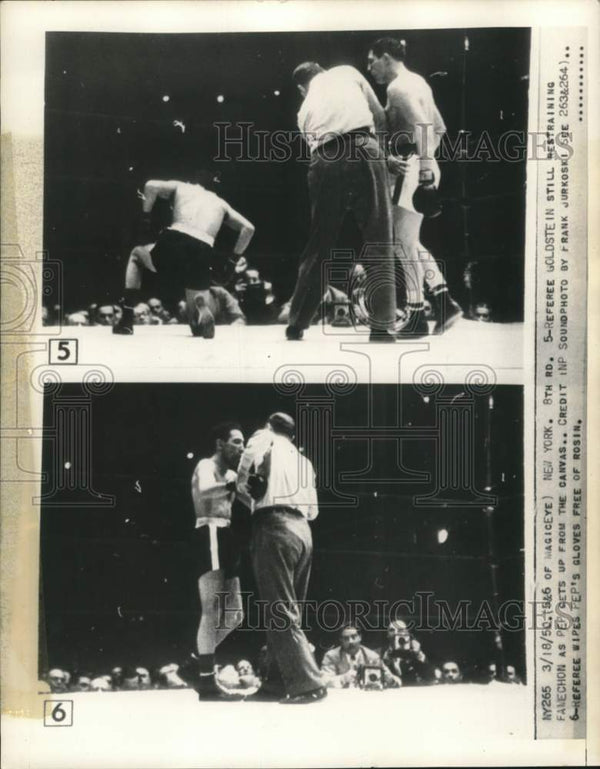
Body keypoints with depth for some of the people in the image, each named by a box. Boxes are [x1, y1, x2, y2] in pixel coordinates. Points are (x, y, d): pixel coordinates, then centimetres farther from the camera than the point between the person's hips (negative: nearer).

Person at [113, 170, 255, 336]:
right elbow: (248, 228, 24)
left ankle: (127, 320, 18)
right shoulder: (220, 203, 32)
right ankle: (201, 310, -23)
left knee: (136, 254, 34)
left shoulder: (181, 187, 25)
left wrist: (146, 218, 17)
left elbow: (151, 185, 8)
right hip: (203, 251, 2)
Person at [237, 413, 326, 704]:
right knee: (286, 610, 13)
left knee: (280, 612, -8)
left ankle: (307, 683, -12)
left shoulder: (264, 439, 10)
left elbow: (243, 482, -5)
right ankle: (277, 680, 15)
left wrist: (255, 500, 13)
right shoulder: (303, 460, 26)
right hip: (302, 530, 7)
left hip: (274, 527, -7)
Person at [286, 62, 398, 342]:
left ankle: (296, 327, 23)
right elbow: (379, 117, 24)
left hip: (325, 162, 3)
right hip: (362, 150, -3)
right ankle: (381, 329, -3)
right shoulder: (346, 72, 23)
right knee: (379, 243, 2)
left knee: (318, 247, 15)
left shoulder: (305, 111, 29)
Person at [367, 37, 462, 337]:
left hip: (411, 170, -10)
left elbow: (422, 127, -23)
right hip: (424, 169, 10)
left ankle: (417, 317, -1)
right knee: (411, 242, 14)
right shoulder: (417, 81, 20)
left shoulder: (398, 87, -10)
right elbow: (439, 128, 24)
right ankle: (444, 301, 9)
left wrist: (423, 165, -26)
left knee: (404, 243, -5)